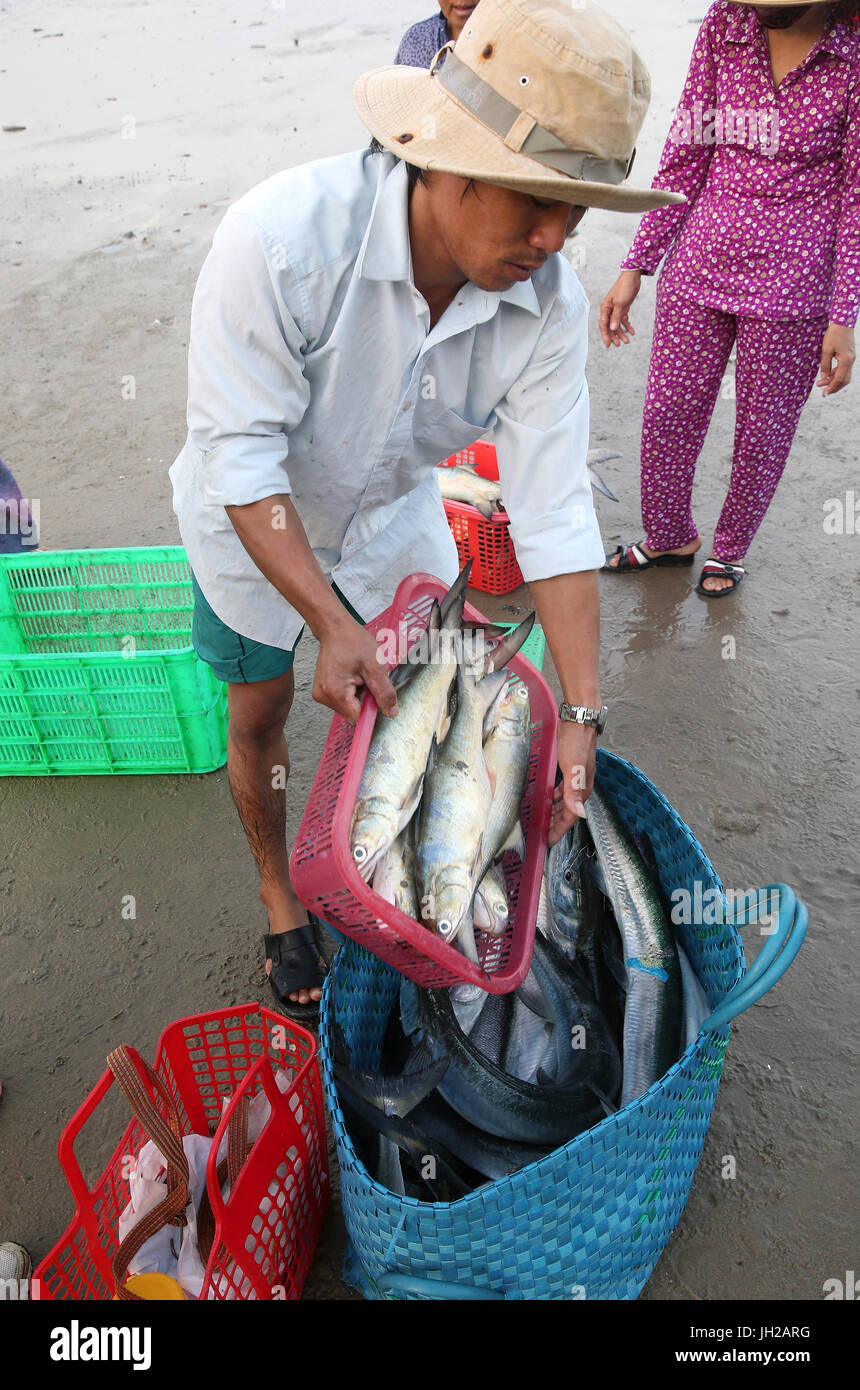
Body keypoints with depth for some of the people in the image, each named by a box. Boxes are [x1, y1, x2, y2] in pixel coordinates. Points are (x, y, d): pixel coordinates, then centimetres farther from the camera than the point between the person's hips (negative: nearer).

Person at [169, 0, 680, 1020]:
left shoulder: (547, 302, -24)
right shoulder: (282, 237, -37)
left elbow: (554, 511, -24)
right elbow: (240, 455, -32)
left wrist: (581, 715, -26)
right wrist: (331, 623, -38)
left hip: (392, 512, 3)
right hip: (252, 518, -3)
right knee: (261, 715, 11)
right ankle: (277, 895, 39)